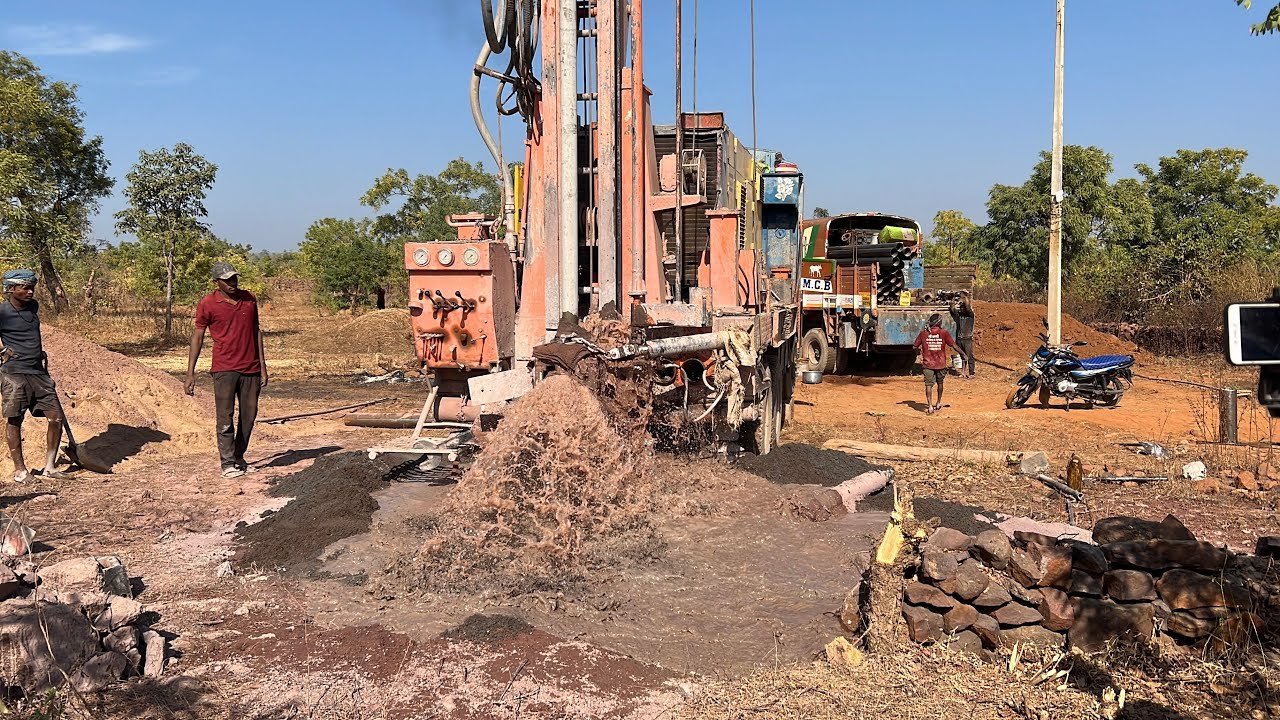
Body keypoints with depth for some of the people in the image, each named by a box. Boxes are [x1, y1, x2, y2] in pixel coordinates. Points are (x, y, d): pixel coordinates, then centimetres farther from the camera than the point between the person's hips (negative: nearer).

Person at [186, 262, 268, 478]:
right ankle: (227, 463, 0)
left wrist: (263, 366, 10)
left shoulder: (249, 299, 9)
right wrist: (190, 373, -5)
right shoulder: (207, 304, -3)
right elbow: (197, 337, 0)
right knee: (225, 417, -4)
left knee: (249, 415, 7)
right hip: (224, 369, -4)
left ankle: (239, 457, 19)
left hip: (250, 369, 4)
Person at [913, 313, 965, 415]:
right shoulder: (944, 333, -7)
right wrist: (962, 354, 10)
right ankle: (938, 403, 34)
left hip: (928, 364, -1)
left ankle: (930, 406, -14)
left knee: (929, 385, -2)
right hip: (941, 364, 1)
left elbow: (915, 347, 3)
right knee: (940, 383, 20)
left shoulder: (923, 333, -4)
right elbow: (953, 346, -4)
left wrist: (920, 350, 25)